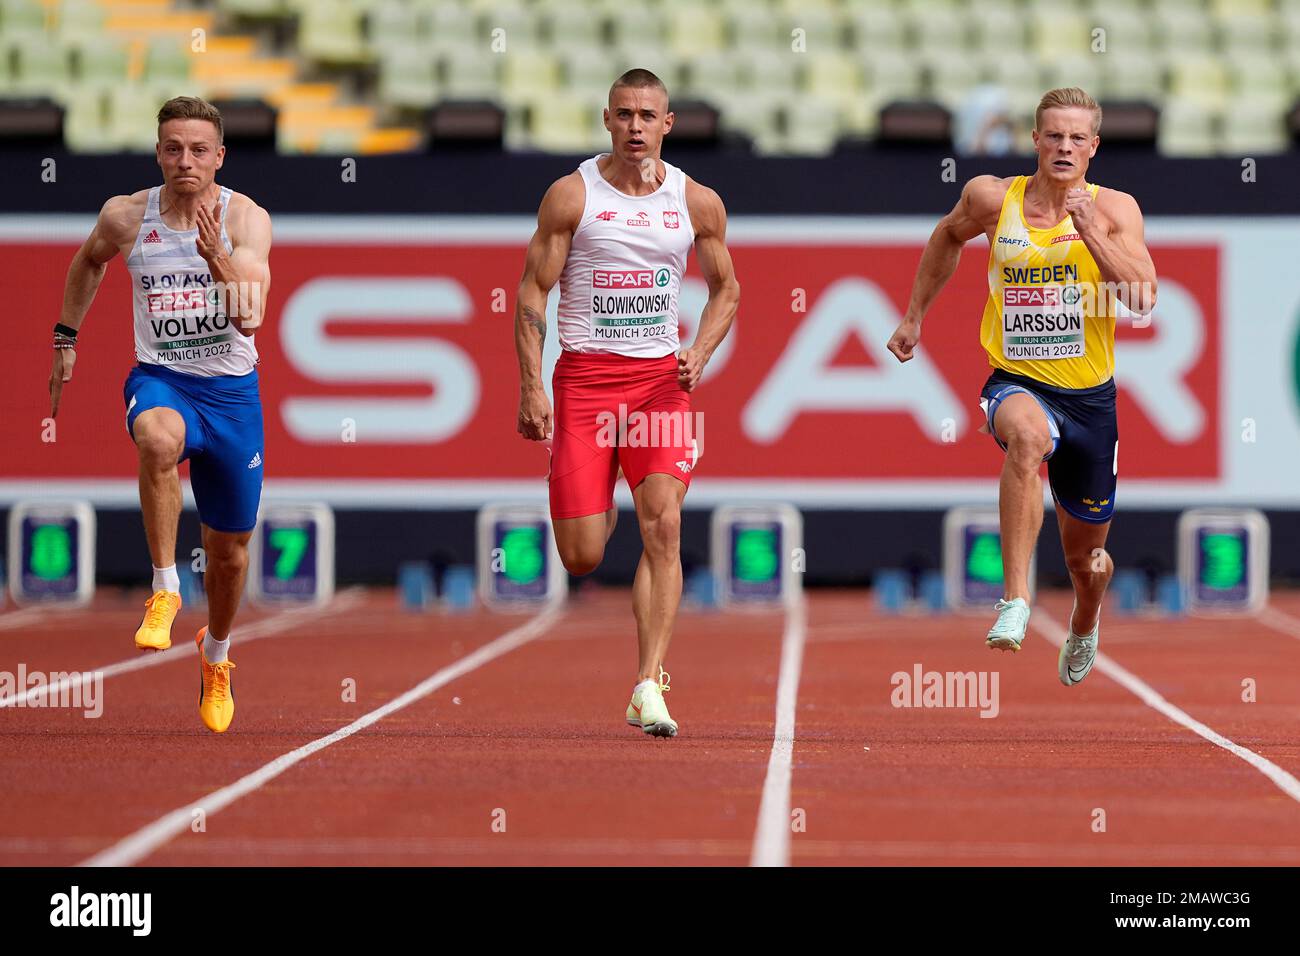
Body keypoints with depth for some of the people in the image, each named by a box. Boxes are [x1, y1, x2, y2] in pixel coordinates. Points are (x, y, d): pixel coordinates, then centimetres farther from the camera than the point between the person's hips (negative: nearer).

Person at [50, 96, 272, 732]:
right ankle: (165, 589, -30)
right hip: (158, 378, 0)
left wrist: (220, 264, -40)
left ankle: (216, 656, 41)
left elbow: (250, 318, -23)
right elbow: (88, 261, 18)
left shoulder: (246, 218, -12)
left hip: (231, 389, 1)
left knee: (229, 551, 12)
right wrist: (66, 337, 18)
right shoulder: (126, 216, -6)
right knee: (159, 440, -40)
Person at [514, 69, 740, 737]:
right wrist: (531, 388, -8)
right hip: (584, 376, -1)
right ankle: (602, 513, 35)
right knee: (581, 558, -5)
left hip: (661, 379, 1)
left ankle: (648, 687, -15)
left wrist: (699, 354, -2)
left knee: (663, 528, -16)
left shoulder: (697, 203, 5)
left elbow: (726, 289, 17)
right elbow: (533, 292, 0)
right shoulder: (571, 195, -1)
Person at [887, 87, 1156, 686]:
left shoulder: (1114, 209, -6)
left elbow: (1143, 299, -18)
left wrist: (1089, 231, -25)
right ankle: (1015, 598, -42)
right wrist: (914, 317, 21)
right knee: (1029, 435, -41)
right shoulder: (992, 198, -3)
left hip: (1090, 395, 1)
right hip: (1017, 383, -1)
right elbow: (947, 238, 19)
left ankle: (1084, 626, 52)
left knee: (1085, 555, 16)